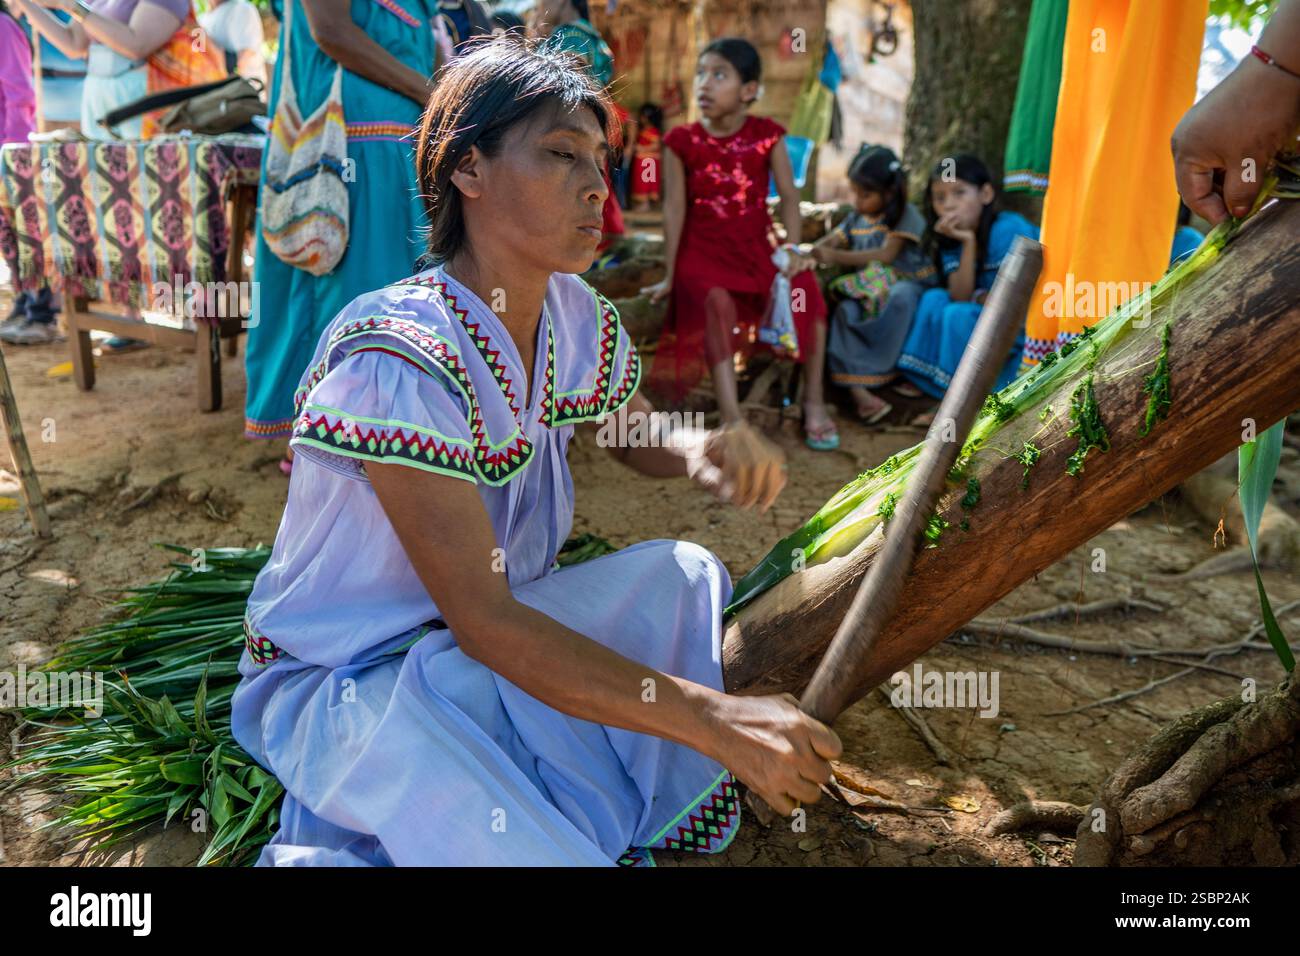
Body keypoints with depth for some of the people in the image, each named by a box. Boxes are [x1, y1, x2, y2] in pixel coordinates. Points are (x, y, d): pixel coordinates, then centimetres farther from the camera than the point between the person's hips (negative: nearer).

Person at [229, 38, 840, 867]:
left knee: (685, 574, -9)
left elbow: (638, 439, 12)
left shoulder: (576, 316, -6)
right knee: (533, 846, -31)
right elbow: (483, 622, -31)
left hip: (493, 627, 8)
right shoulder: (397, 357, -29)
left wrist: (708, 451, -15)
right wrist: (712, 718, -36)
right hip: (339, 676, -7)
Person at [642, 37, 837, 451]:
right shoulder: (682, 141, -2)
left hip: (756, 247, 2)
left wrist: (793, 250, -15)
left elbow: (788, 195, -2)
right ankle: (732, 419, -33)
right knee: (718, 302, -33)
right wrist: (670, 275, -6)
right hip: (702, 251, -2)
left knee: (806, 289, -23)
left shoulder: (767, 135, 1)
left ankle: (813, 401, -8)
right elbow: (674, 207, -4)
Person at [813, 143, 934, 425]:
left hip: (905, 285, -4)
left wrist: (836, 257, -24)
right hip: (869, 291, 4)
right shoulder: (856, 218, 14)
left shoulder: (905, 215, -5)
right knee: (844, 312, -30)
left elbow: (886, 255, -17)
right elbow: (829, 242, 11)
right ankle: (858, 389, -45)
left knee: (901, 296, -41)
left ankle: (875, 371, -33)